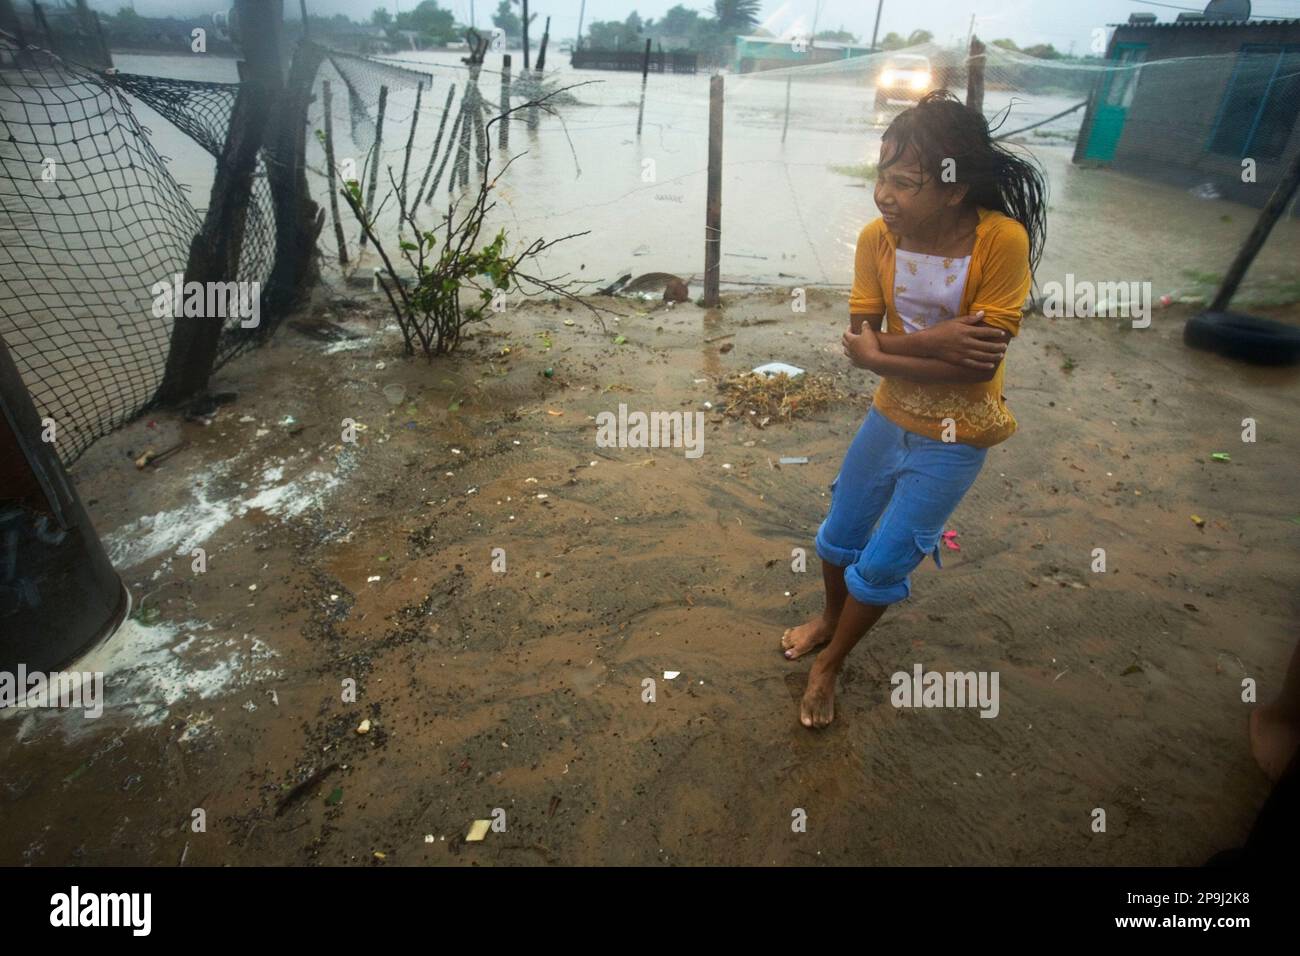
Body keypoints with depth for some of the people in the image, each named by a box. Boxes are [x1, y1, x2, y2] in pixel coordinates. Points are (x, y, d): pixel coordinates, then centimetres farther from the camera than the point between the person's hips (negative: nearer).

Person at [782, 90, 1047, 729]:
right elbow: (859, 341, -13)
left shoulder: (1003, 241, -22)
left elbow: (980, 364, -24)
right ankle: (830, 617, 49)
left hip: (956, 436, -4)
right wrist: (932, 343, -28)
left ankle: (828, 665, 29)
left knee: (882, 565, 3)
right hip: (890, 414, 4)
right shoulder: (878, 237, -12)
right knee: (839, 536, 18)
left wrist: (882, 352, -23)